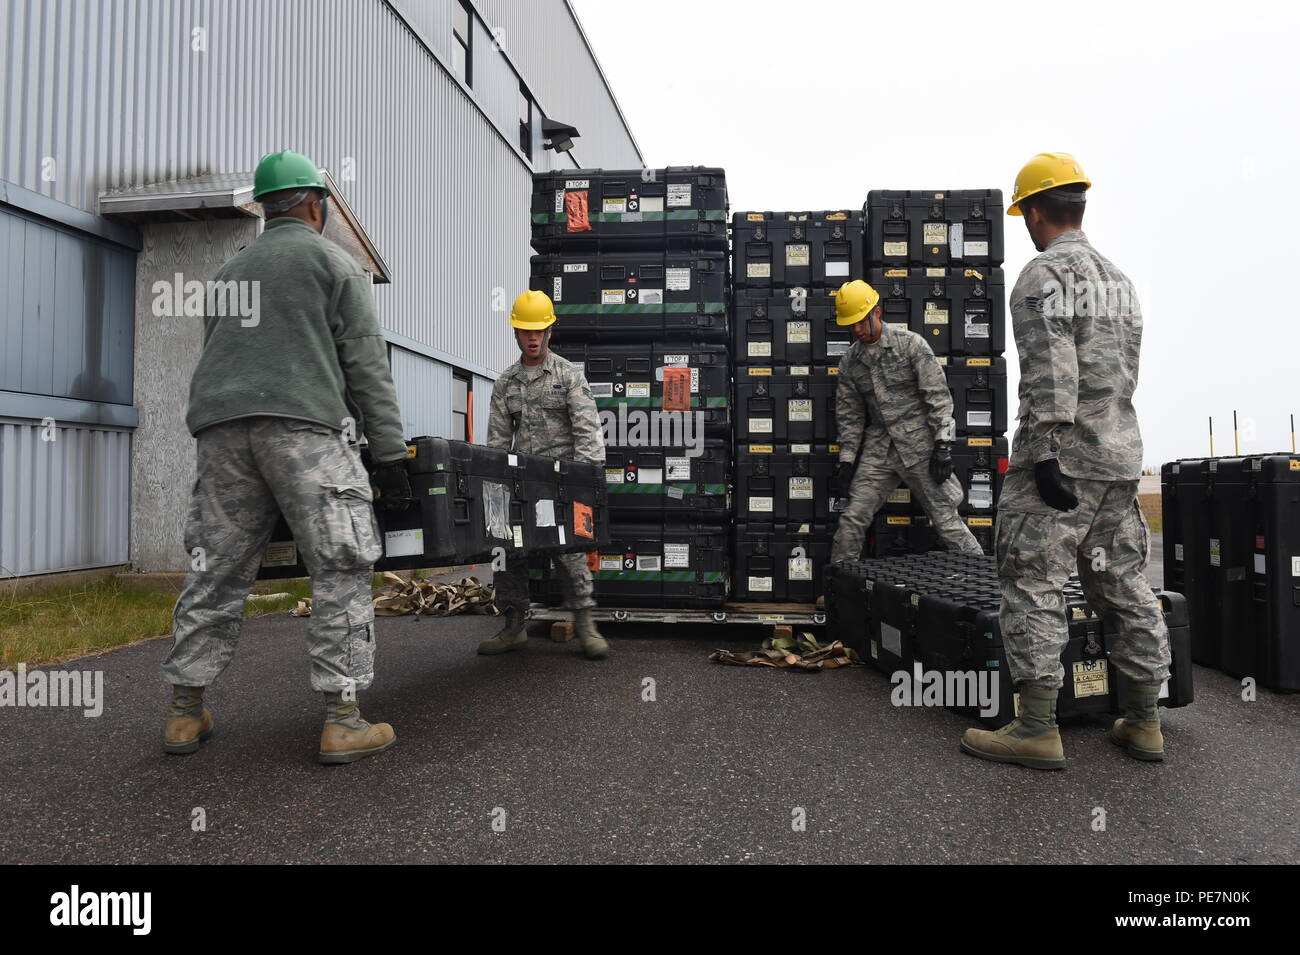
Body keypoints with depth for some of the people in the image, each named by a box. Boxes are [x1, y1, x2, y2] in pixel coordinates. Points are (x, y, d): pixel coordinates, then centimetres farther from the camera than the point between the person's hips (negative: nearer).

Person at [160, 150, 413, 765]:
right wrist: (389, 454, 0)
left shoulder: (231, 270, 29)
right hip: (303, 424, -6)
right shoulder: (333, 260, 9)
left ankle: (185, 713, 16)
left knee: (216, 569, 10)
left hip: (219, 428, 7)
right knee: (340, 569, -4)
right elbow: (366, 365, 1)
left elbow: (217, 358, 26)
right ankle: (343, 720, -6)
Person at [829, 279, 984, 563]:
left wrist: (943, 446, -13)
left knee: (946, 519, -2)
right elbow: (849, 414, 12)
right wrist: (846, 463, 6)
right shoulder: (850, 360, 8)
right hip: (879, 449, 4)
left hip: (920, 445, -4)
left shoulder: (910, 344, -6)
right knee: (851, 519, -1)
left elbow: (937, 395, -8)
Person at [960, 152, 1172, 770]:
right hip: (1121, 458, 9)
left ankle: (1037, 730, -2)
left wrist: (1045, 455, -20)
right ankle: (1144, 723, 21)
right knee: (1124, 585, 13)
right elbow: (1127, 372, 21)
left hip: (1063, 459, -9)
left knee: (1033, 585, -5)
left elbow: (1050, 375, -19)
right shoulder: (1119, 280, 19)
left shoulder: (1043, 277, -9)